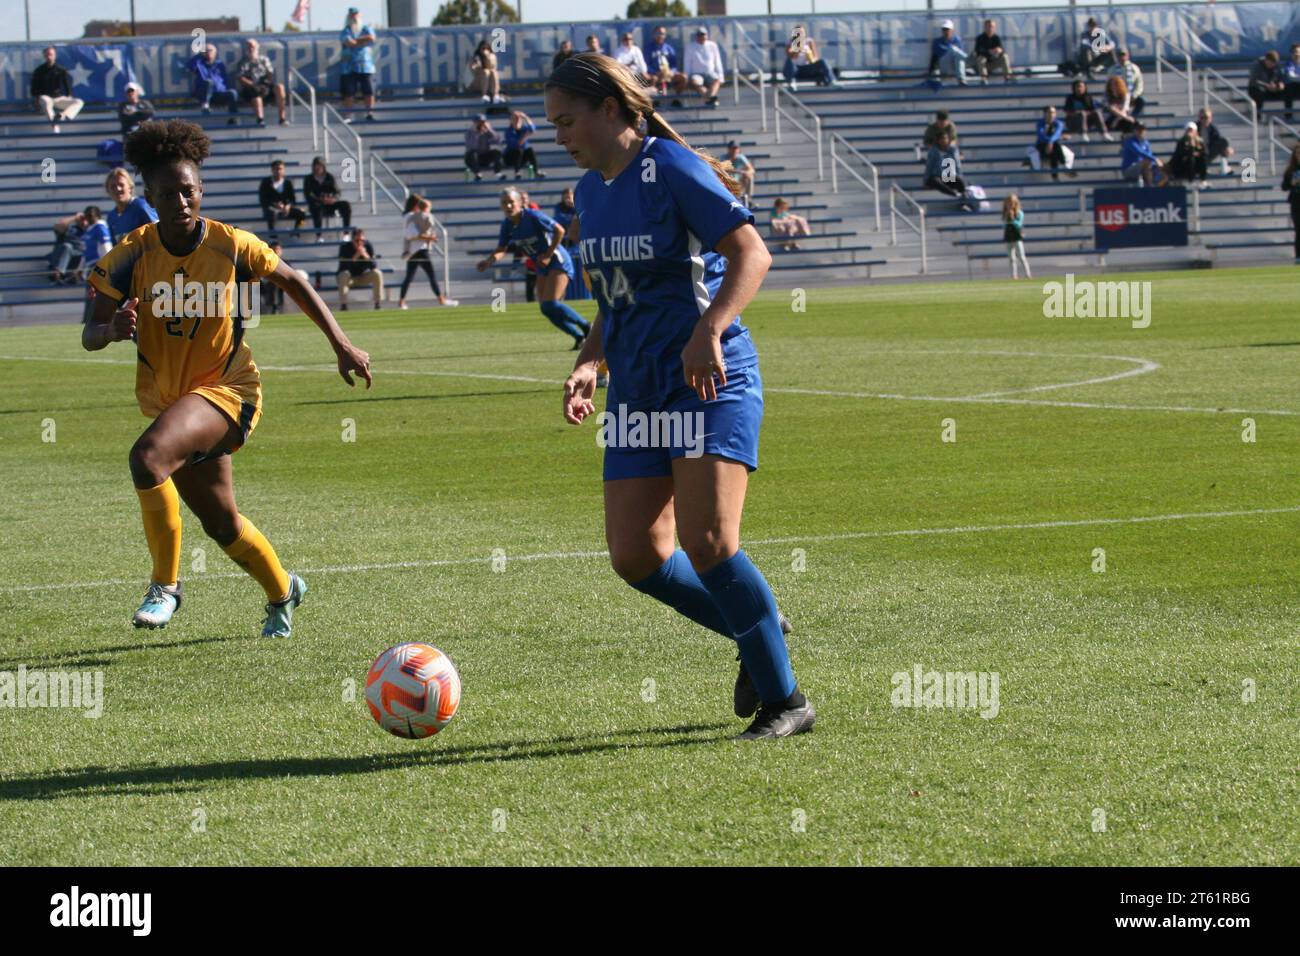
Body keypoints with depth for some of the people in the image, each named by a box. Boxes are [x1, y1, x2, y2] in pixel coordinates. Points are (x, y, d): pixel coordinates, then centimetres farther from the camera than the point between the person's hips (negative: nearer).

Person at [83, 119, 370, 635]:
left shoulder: (232, 246, -12)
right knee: (222, 523, 14)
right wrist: (112, 329, -37)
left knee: (148, 455, -32)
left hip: (226, 388, -4)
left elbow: (293, 282, 5)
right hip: (166, 396, 4)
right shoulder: (131, 256, -10)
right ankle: (282, 590, 44)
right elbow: (89, 335, -12)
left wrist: (342, 346, 5)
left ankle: (165, 586, -19)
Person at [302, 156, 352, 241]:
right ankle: (318, 236, -44)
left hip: (330, 203, 3)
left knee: (346, 205, -24)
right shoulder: (309, 179, 4)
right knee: (316, 207, -39)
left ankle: (346, 232, -25)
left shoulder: (329, 177, 8)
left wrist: (333, 199, -23)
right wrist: (320, 200, -25)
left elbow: (338, 193, 3)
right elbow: (307, 195, -8)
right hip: (317, 203, -3)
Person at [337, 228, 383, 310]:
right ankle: (343, 304, -35)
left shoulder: (368, 246, -10)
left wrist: (365, 255, -32)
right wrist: (355, 256, -35)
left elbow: (373, 267, -16)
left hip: (362, 277, 2)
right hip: (349, 278, -2)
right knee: (344, 274, -35)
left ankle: (378, 303, -19)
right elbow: (343, 267, -26)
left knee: (377, 273, -23)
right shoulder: (345, 247, -17)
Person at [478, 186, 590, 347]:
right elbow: (501, 249, -3)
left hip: (558, 262, -8)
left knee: (551, 304, -17)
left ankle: (587, 327, -1)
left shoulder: (533, 216, -21)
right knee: (545, 308, 2)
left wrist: (548, 255, -20)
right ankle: (579, 337, 14)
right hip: (542, 267, 8)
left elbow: (559, 231, -20)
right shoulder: (507, 225, -1)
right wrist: (488, 260, -24)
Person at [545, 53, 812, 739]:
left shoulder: (671, 168, -10)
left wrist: (708, 332, -30)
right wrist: (590, 363, 9)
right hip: (637, 390, 8)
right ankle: (757, 630, 22)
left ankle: (785, 701, -8)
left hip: (711, 379, -8)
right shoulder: (590, 191, 14)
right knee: (635, 555, -2)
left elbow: (752, 252, -17)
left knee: (706, 541, -19)